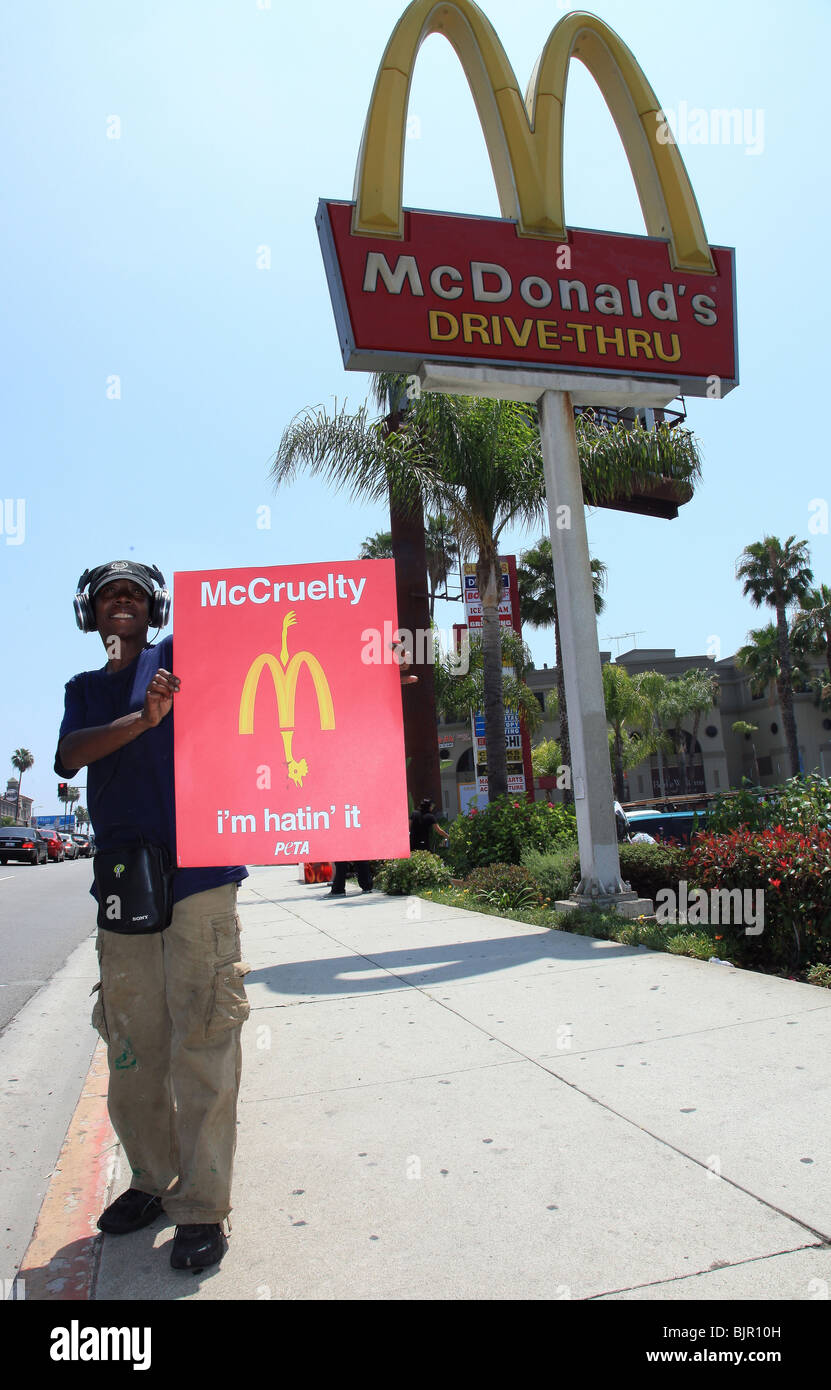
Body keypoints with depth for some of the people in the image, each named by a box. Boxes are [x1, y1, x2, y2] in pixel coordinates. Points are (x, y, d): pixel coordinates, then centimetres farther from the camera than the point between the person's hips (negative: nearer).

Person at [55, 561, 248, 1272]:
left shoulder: (182, 655, 10)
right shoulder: (85, 688, 19)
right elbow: (68, 757, 1)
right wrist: (143, 719, -16)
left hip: (197, 872, -4)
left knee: (201, 1040, -4)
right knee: (133, 1046, 10)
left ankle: (202, 1205, 7)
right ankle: (154, 1179, 28)